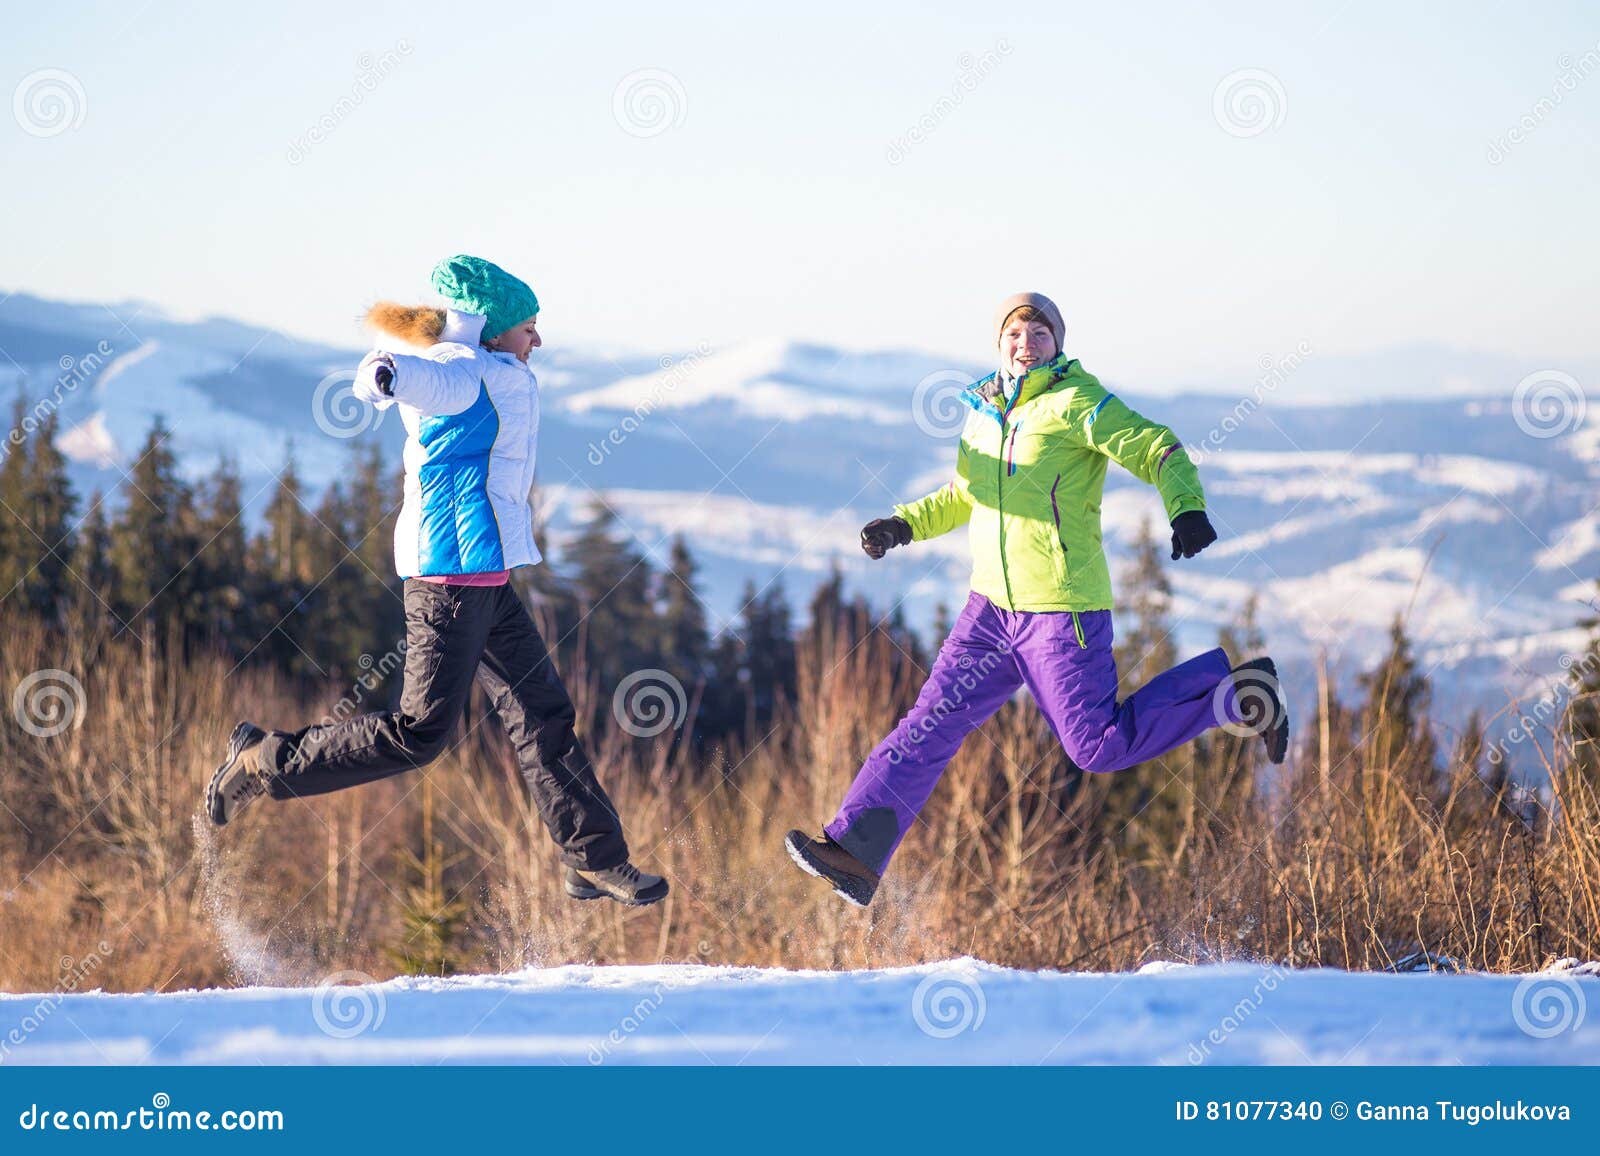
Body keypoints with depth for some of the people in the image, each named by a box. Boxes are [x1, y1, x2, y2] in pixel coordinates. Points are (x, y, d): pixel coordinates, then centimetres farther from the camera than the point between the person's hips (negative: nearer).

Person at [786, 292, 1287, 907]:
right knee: (932, 723, -1)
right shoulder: (984, 414, 12)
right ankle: (855, 849, -1)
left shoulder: (1076, 403, -9)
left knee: (1098, 746, -4)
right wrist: (905, 525, 13)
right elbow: (965, 495, 28)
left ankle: (1237, 693, 12)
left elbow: (1158, 451, -16)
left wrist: (1186, 508, -36)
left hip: (1061, 611, -6)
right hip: (991, 605, 6)